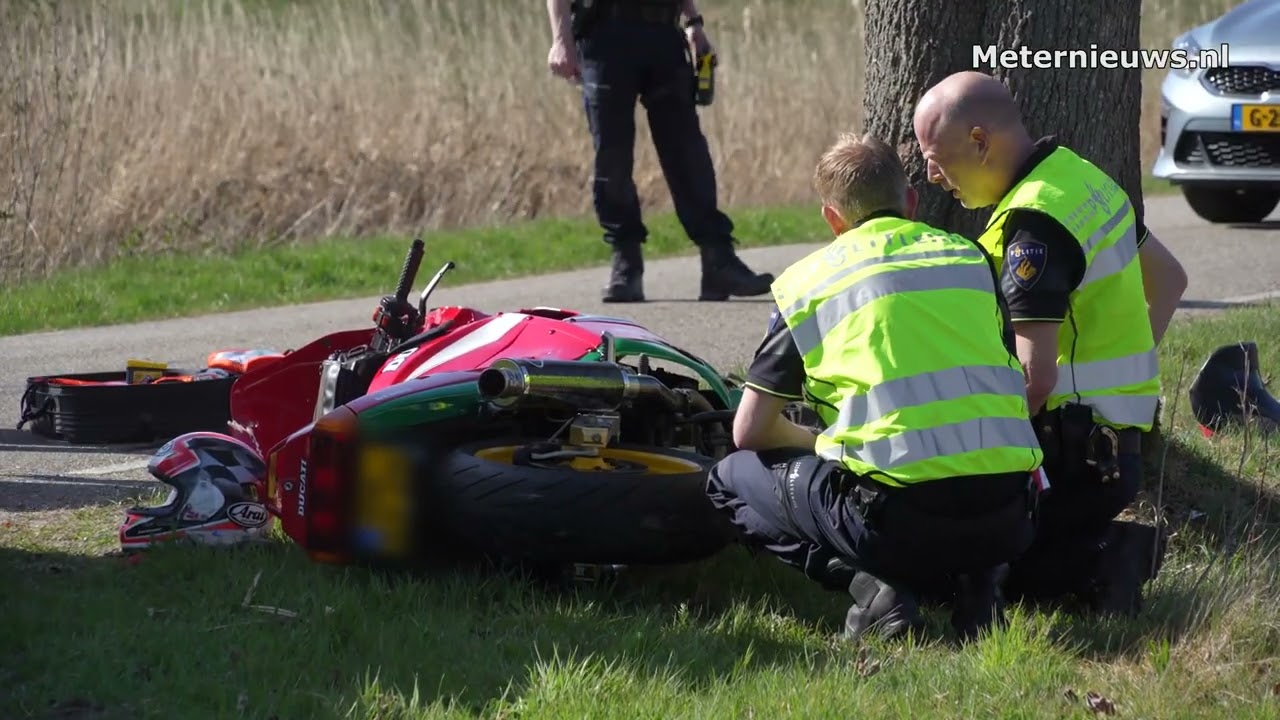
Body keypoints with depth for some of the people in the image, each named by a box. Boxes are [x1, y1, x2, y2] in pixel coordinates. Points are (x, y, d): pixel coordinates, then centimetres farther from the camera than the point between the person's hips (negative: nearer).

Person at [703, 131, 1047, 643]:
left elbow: (750, 432, 13)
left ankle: (872, 584, -2)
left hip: (895, 515, -4)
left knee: (731, 480, 20)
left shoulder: (809, 279, 10)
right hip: (1006, 521, 4)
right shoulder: (973, 258, 19)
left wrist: (822, 446, 34)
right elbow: (1028, 389, 26)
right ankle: (976, 578, 8)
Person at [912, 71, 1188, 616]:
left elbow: (1035, 379, -24)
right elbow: (1169, 278, 26)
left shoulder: (1034, 223, -19)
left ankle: (1101, 564, -18)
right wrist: (1129, 364, 23)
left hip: (1072, 453, -10)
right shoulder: (1082, 176, 11)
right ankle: (1105, 553, 0)